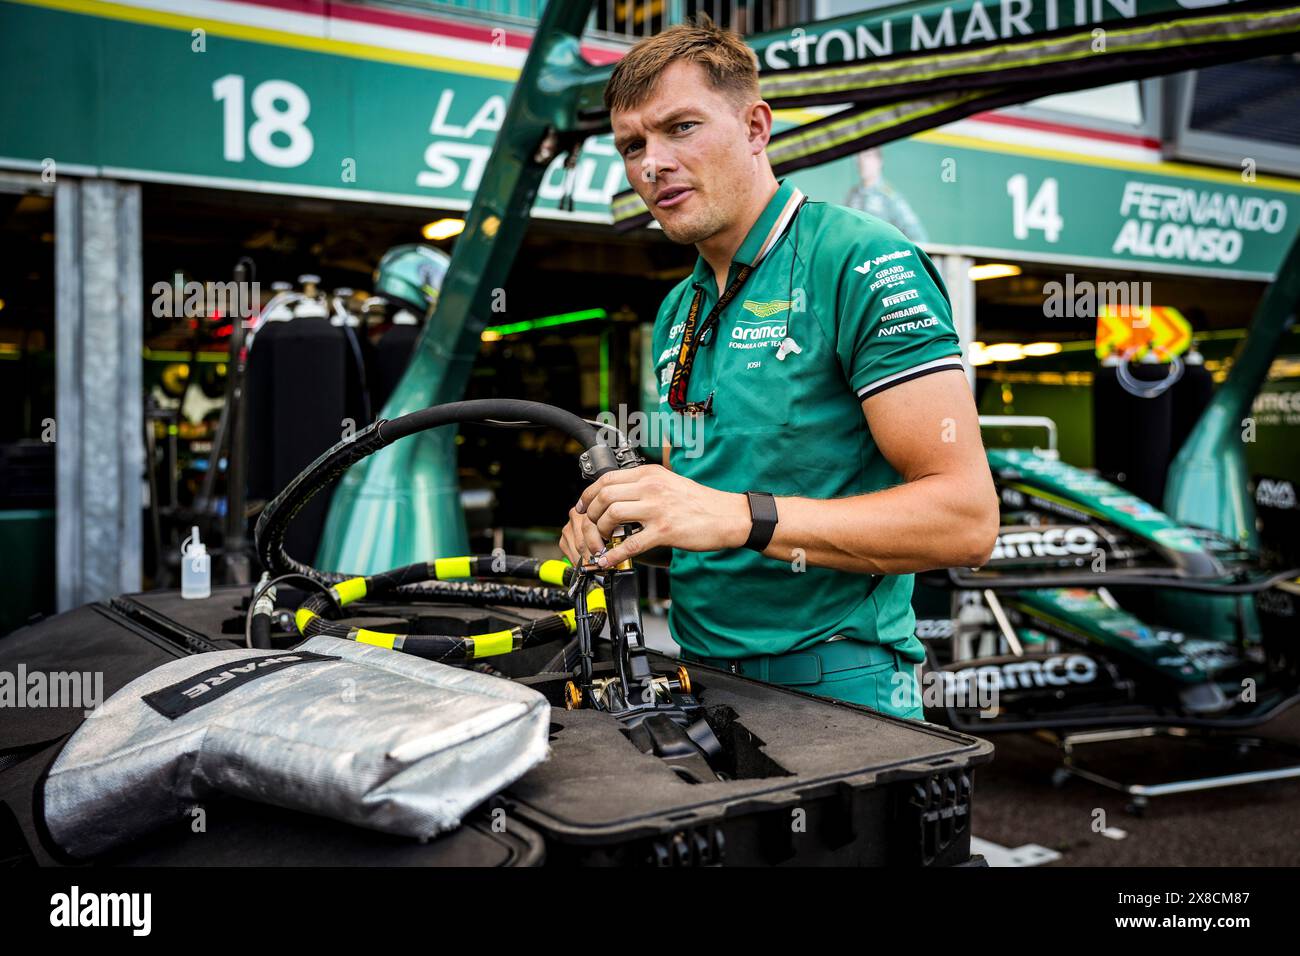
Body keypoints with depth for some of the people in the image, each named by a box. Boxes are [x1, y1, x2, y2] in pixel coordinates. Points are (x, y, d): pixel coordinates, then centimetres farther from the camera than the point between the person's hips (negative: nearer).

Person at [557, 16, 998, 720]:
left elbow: (966, 518, -19)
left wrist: (741, 518, -28)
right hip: (701, 678, 7)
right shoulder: (677, 313, 13)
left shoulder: (862, 264, -12)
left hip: (835, 685, -6)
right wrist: (617, 517, 1)